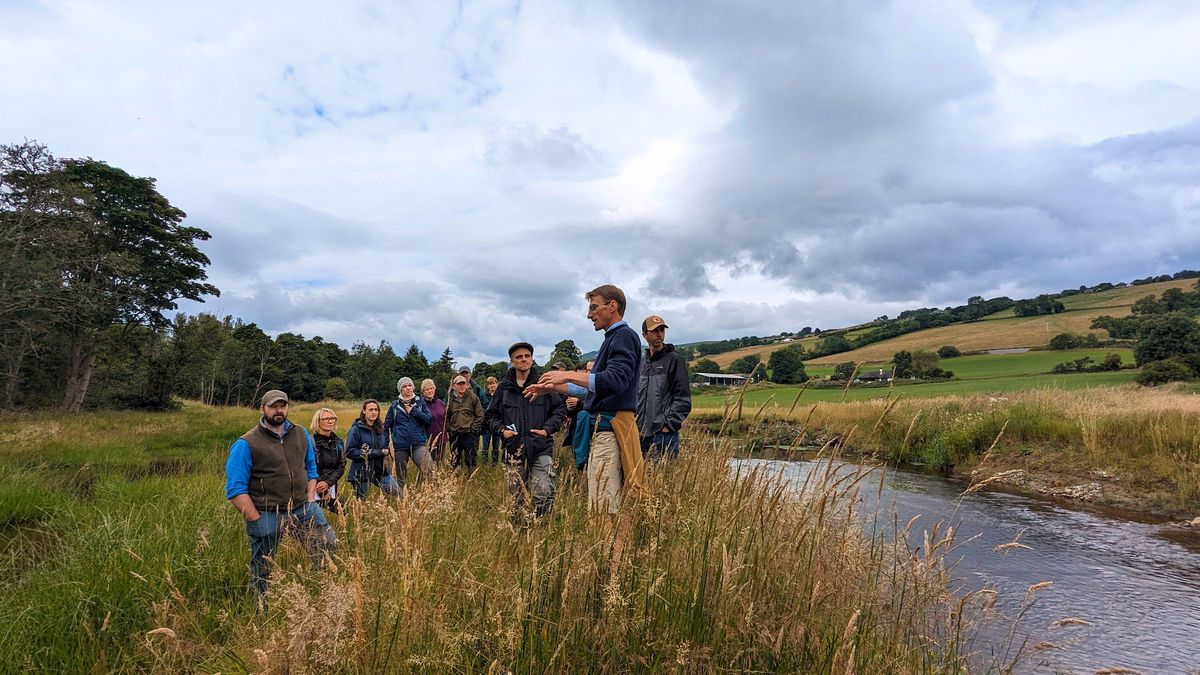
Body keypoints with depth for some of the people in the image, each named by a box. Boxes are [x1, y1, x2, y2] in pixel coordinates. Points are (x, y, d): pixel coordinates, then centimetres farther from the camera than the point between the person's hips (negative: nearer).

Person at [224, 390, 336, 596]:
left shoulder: (301, 435, 8)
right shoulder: (246, 444, -8)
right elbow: (235, 489, -10)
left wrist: (310, 502, 6)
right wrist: (257, 521, -14)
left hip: (303, 509, 4)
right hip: (266, 516, -4)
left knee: (330, 547, 2)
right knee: (262, 572, 9)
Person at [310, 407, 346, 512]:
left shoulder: (338, 443, 8)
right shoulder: (311, 441, -9)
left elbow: (341, 467, 6)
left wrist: (328, 482, -12)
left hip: (331, 487, 5)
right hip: (314, 489, -4)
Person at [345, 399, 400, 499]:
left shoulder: (380, 428, 9)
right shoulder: (356, 429, -10)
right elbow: (349, 452, -16)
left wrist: (385, 451, -3)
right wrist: (376, 453, -19)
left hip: (380, 470, 5)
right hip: (362, 472, -5)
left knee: (397, 492, -6)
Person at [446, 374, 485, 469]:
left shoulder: (473, 397, -2)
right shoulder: (451, 399, 7)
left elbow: (480, 415, -2)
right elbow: (447, 416, 14)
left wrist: (473, 429, -7)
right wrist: (449, 429, 3)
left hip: (469, 434, -3)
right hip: (454, 435, 3)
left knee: (470, 459, -3)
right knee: (454, 460, 10)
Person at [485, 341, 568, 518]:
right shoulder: (504, 388, 9)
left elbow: (560, 409, 9)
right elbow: (490, 416, 16)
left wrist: (548, 429, -5)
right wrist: (501, 430, -2)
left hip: (541, 449, -2)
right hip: (514, 450, 2)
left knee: (545, 494, -13)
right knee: (517, 497, 9)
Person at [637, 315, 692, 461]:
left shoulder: (675, 359, -2)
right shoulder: (642, 362, 16)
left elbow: (683, 399, -7)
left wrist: (669, 424, -13)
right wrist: (636, 426, 10)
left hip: (664, 434, -6)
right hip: (641, 434, 6)